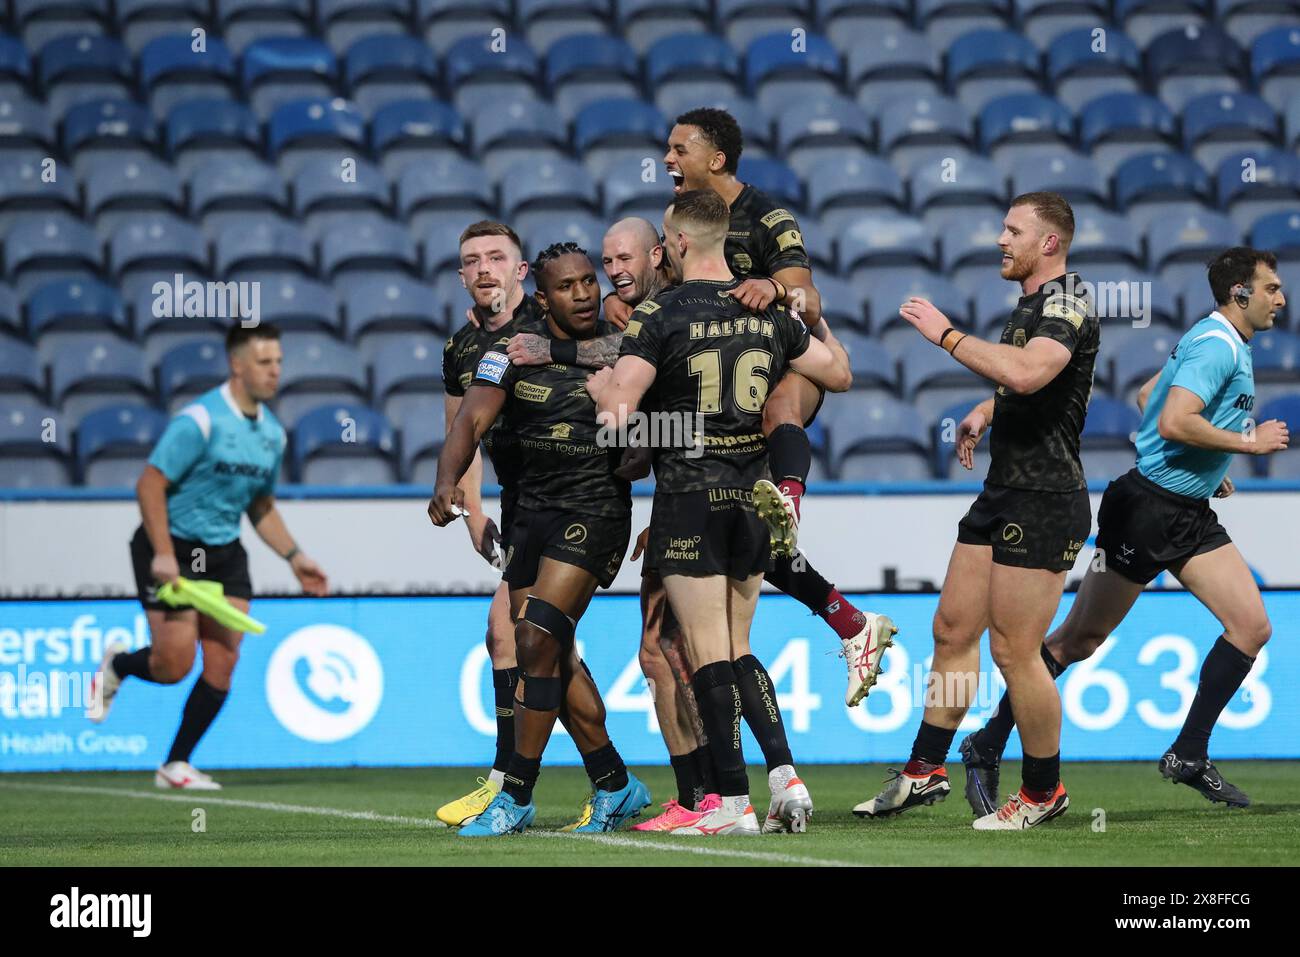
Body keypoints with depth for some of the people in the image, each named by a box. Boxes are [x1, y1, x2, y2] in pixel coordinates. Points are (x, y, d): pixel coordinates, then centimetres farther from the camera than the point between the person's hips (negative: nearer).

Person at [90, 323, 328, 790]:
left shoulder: (272, 432, 6)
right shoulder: (200, 420, -18)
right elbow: (150, 484, -17)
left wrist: (294, 557, 9)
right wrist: (162, 554, -23)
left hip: (224, 553, 7)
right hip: (172, 547, -7)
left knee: (222, 665, -4)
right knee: (175, 663, -10)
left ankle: (176, 765, 9)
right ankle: (116, 666, 25)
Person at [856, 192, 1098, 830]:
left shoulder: (1067, 301, -14)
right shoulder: (1032, 304, 17)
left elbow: (1028, 371, -34)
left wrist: (946, 334, -25)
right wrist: (986, 410, 15)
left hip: (1043, 501, -10)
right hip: (1003, 492, 10)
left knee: (1013, 649, -7)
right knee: (953, 628, 11)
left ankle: (1044, 793, 6)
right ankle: (926, 771, 19)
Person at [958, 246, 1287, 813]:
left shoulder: (1223, 342, 14)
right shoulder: (1217, 345, -17)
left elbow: (1148, 396, 25)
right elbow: (1173, 422, -29)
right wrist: (1247, 440, -19)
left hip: (1189, 514, 10)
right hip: (1147, 508, -10)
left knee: (1252, 627, -3)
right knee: (1080, 639, -3)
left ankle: (1189, 756, 5)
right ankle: (987, 748, 8)